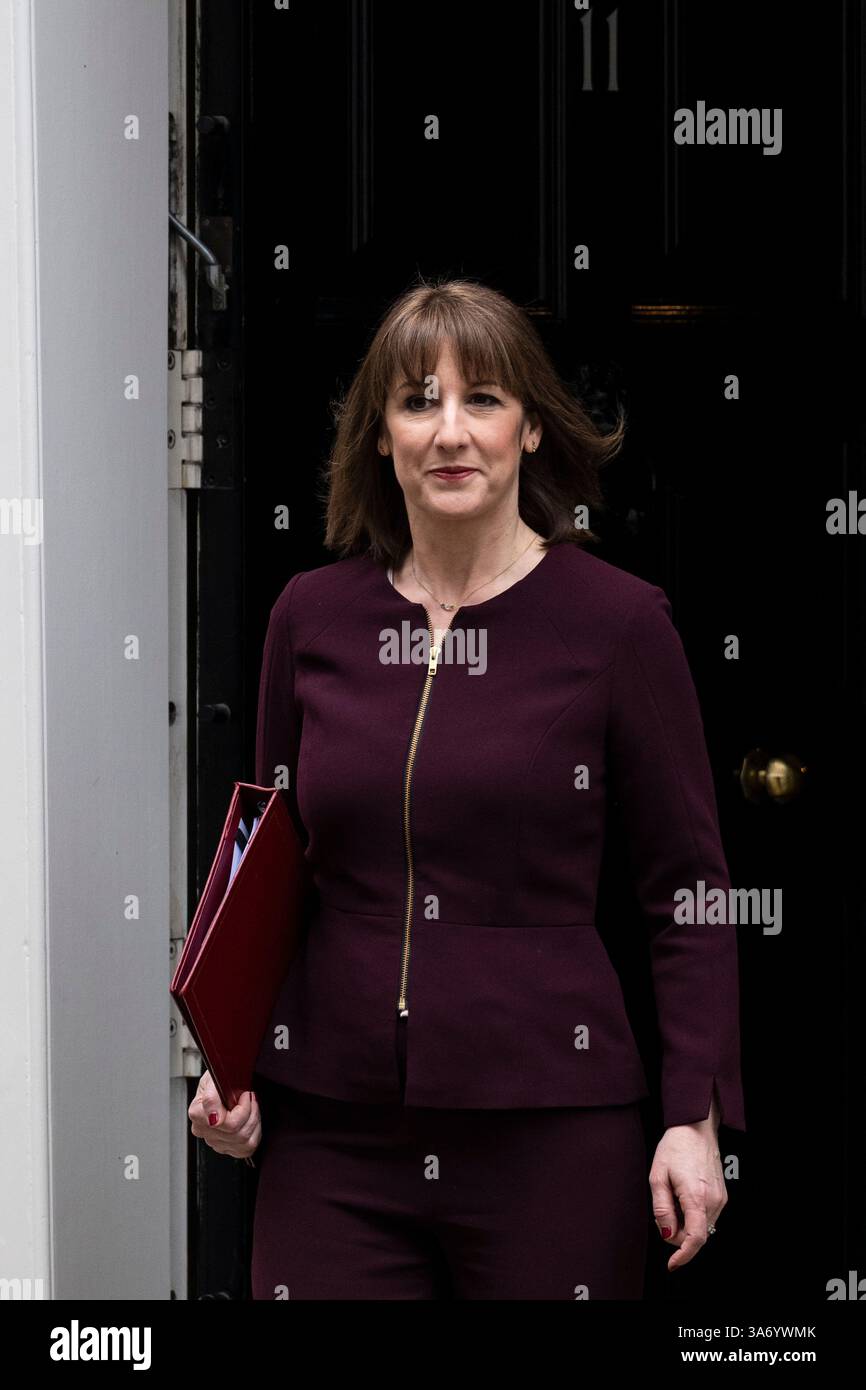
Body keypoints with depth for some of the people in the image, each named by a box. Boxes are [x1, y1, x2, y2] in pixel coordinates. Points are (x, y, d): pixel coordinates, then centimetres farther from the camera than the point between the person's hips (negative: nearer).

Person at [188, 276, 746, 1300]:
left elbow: (687, 890, -1)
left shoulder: (617, 621, -3)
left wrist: (694, 1115, -7)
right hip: (332, 1129, 3)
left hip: (549, 1128, -2)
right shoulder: (311, 617, 6)